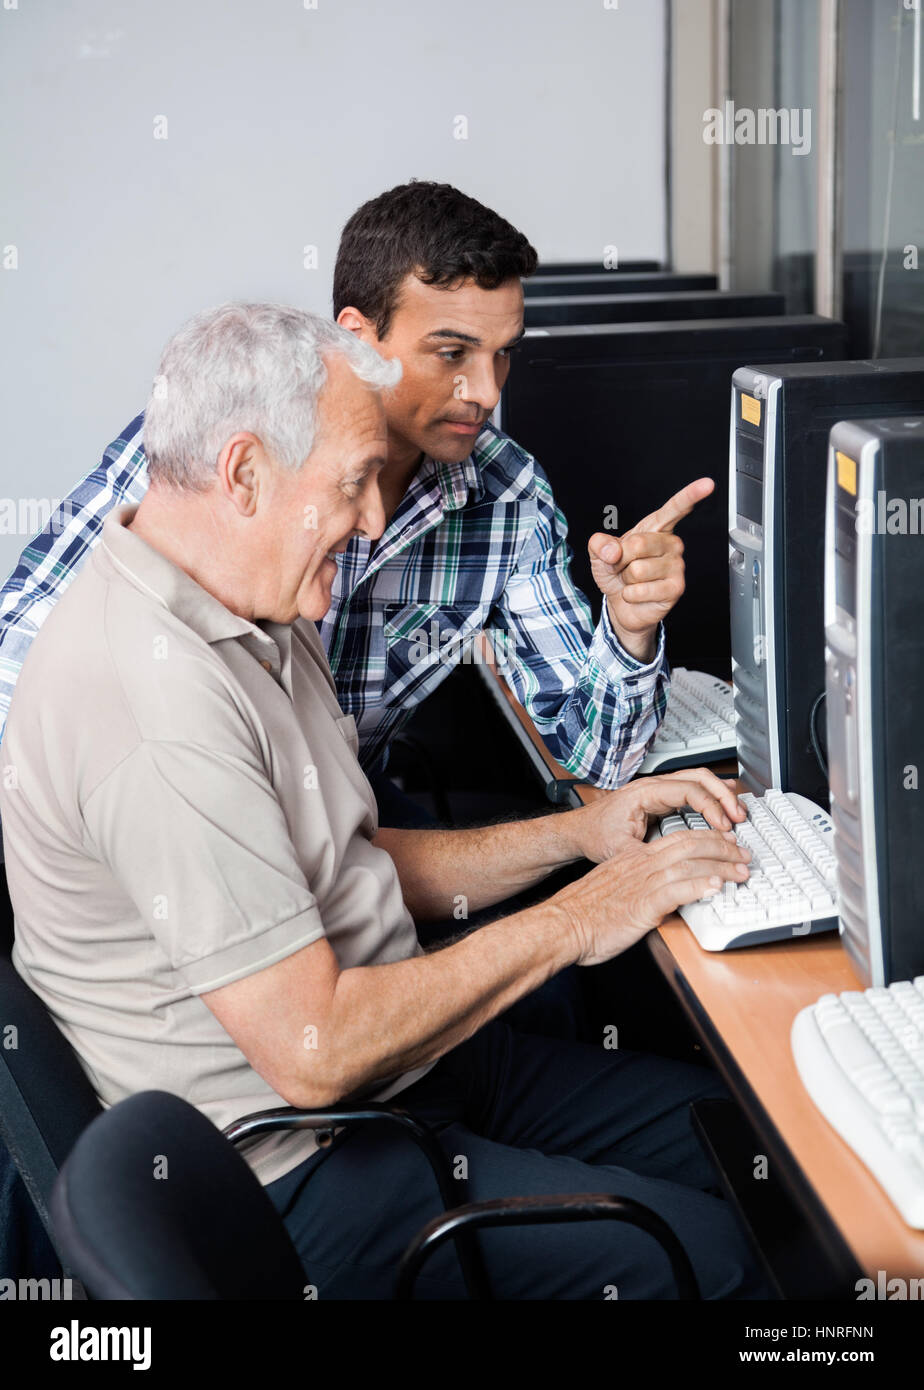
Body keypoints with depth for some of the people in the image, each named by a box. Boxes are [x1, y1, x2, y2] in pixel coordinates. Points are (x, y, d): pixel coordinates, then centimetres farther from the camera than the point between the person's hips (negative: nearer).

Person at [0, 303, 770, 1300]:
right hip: (292, 1171, -10)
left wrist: (573, 835, 3)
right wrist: (569, 924, -18)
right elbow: (312, 1050, -29)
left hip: (394, 1059, 10)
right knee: (708, 1255, -16)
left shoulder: (257, 623, 7)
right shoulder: (156, 700, -27)